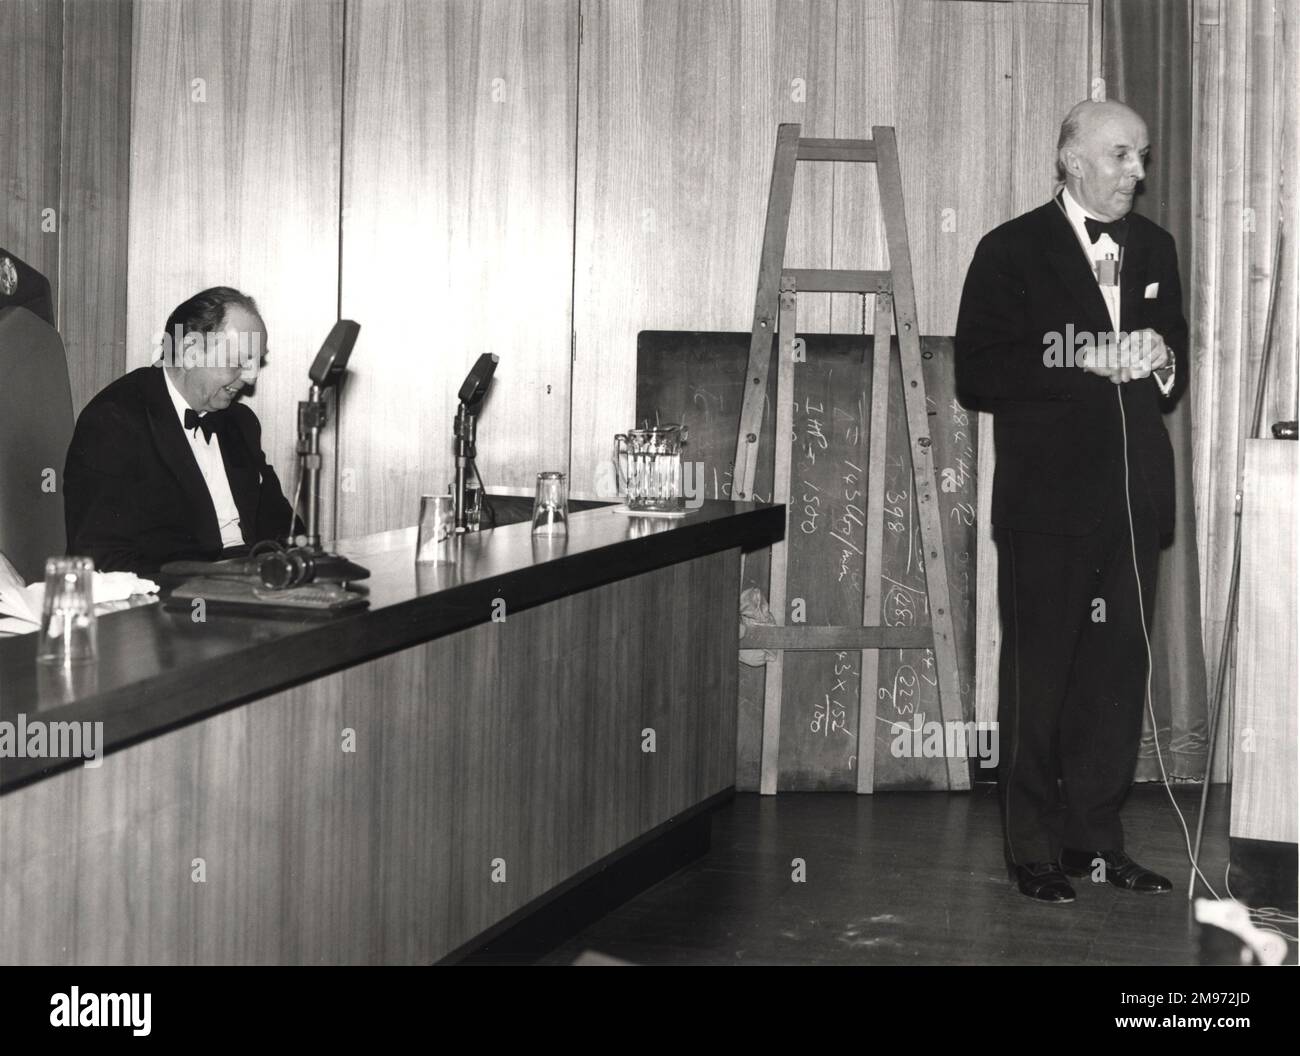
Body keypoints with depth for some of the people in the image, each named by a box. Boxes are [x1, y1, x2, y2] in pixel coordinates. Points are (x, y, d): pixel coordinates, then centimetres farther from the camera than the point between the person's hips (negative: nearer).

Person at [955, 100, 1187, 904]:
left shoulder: (1154, 248, 14)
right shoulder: (1013, 252, -3)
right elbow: (978, 378, -10)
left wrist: (1160, 364, 0)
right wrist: (1088, 362, -16)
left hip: (1134, 496, 5)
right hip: (1049, 497, -5)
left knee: (1119, 670, 7)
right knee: (1039, 672, 2)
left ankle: (1097, 838, 18)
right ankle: (1036, 850, 11)